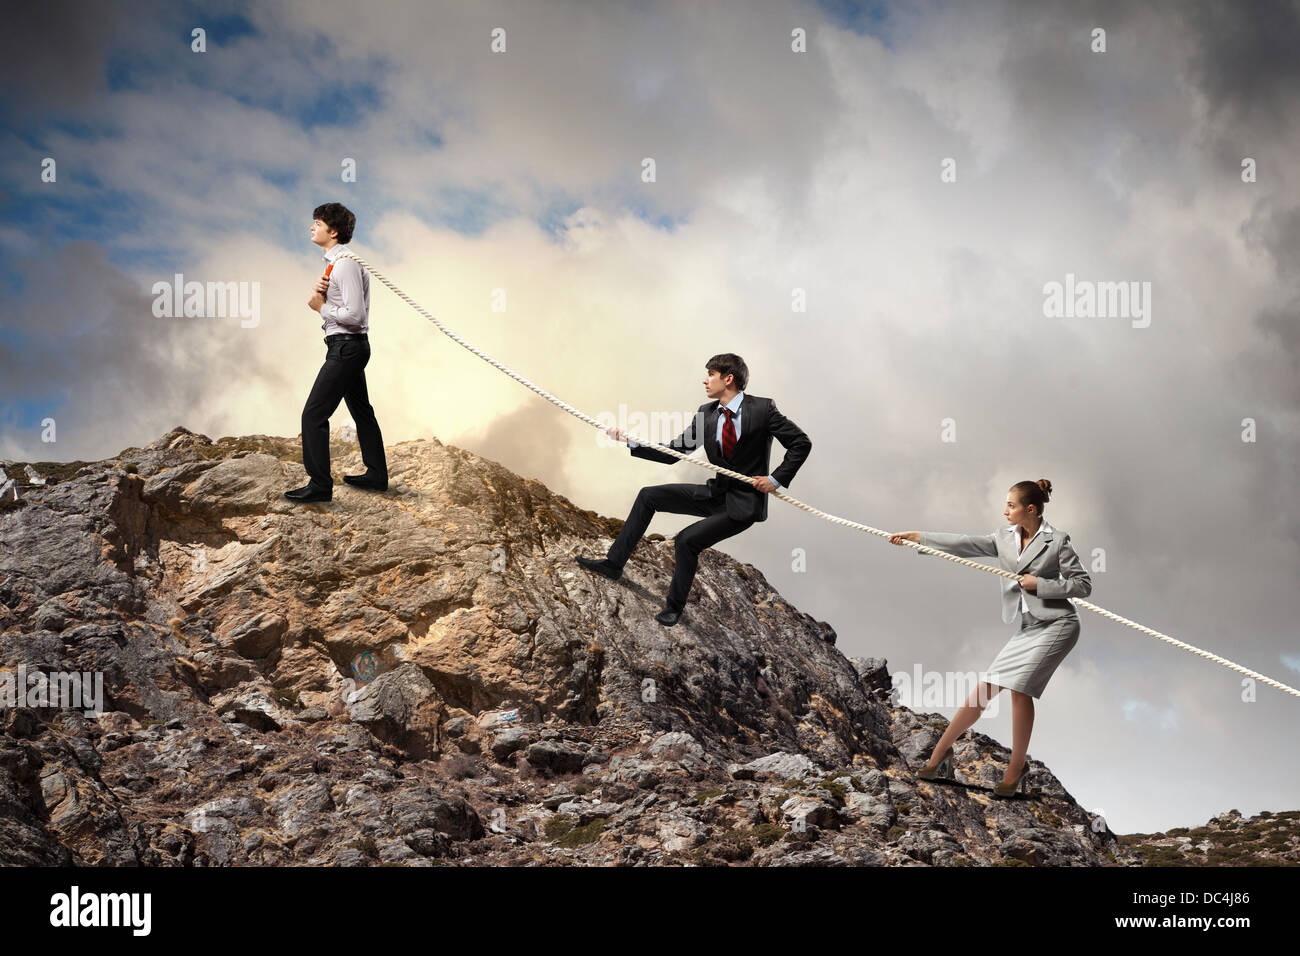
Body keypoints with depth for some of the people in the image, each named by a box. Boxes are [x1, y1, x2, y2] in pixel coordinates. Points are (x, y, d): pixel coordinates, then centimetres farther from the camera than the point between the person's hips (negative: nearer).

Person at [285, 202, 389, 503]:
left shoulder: (346, 264, -19)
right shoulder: (334, 262, 13)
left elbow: (354, 314, -25)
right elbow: (334, 302, 18)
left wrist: (322, 307, -14)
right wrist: (320, 290, -3)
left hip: (347, 347, -11)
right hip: (352, 346, 11)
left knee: (314, 415, -10)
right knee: (361, 411, 20)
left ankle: (319, 485, -7)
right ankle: (376, 475, 31)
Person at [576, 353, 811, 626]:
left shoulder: (762, 409, -15)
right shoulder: (706, 413, 3)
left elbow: (801, 443, -10)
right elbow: (674, 452, 4)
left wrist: (776, 479, -16)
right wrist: (631, 442, -5)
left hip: (743, 503, -7)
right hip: (715, 494, 7)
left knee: (687, 540, -21)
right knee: (648, 496, 3)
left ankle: (675, 607, 0)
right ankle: (614, 564, 10)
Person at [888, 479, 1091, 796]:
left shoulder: (1056, 541, -8)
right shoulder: (1004, 539, 8)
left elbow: (1083, 585, -6)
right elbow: (963, 545, 3)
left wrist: (1040, 584, -15)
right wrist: (916, 537, -3)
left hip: (1057, 624, -6)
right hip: (1028, 627, 6)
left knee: (1019, 685, -18)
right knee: (986, 687, 0)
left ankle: (1018, 764, -4)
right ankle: (942, 750, 8)